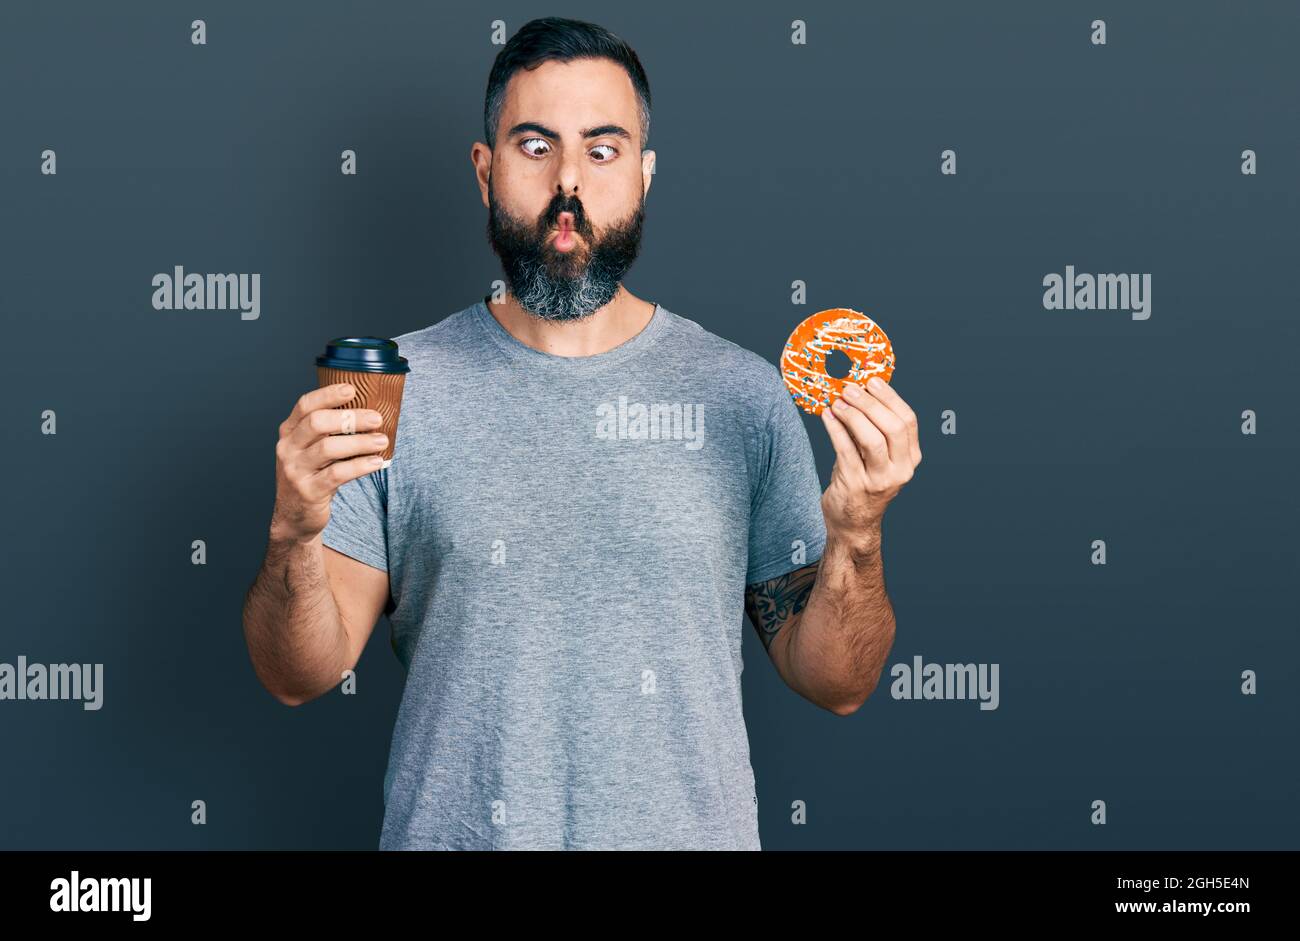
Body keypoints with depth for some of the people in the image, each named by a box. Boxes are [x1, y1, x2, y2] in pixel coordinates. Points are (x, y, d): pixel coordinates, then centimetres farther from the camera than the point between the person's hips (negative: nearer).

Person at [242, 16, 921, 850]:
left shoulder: (742, 395, -5)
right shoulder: (396, 390, -5)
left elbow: (835, 684, -3)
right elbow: (302, 675, -7)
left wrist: (855, 537, -20)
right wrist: (295, 536, -24)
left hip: (690, 829, 1)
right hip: (449, 830, 0)